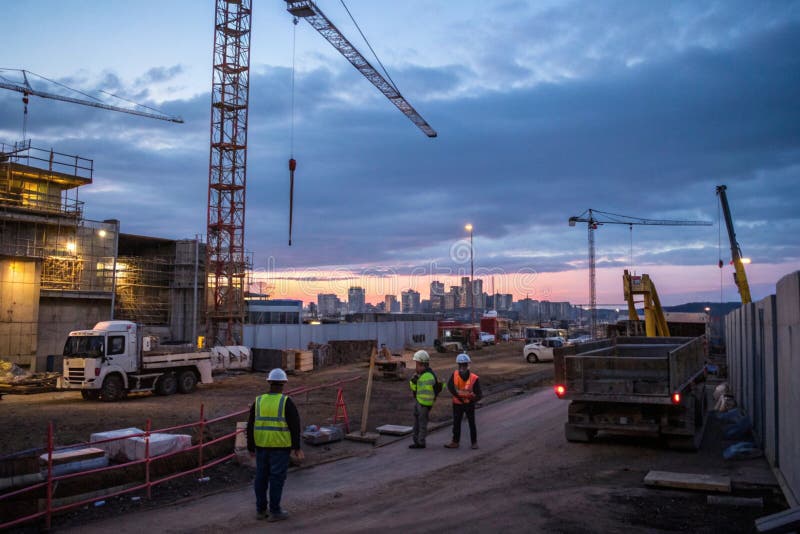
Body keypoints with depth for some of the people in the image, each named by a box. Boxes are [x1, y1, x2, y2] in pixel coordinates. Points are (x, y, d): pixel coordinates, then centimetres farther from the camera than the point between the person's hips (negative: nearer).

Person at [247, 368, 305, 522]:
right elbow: (295, 425, -11)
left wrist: (251, 447, 12)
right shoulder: (286, 402, -11)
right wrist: (296, 447, -3)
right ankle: (274, 511, 8)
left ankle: (261, 510, 19)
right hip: (280, 446, -4)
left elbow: (251, 426, 4)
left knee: (261, 477, 12)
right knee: (277, 478, 2)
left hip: (262, 445, 4)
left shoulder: (259, 401, 1)